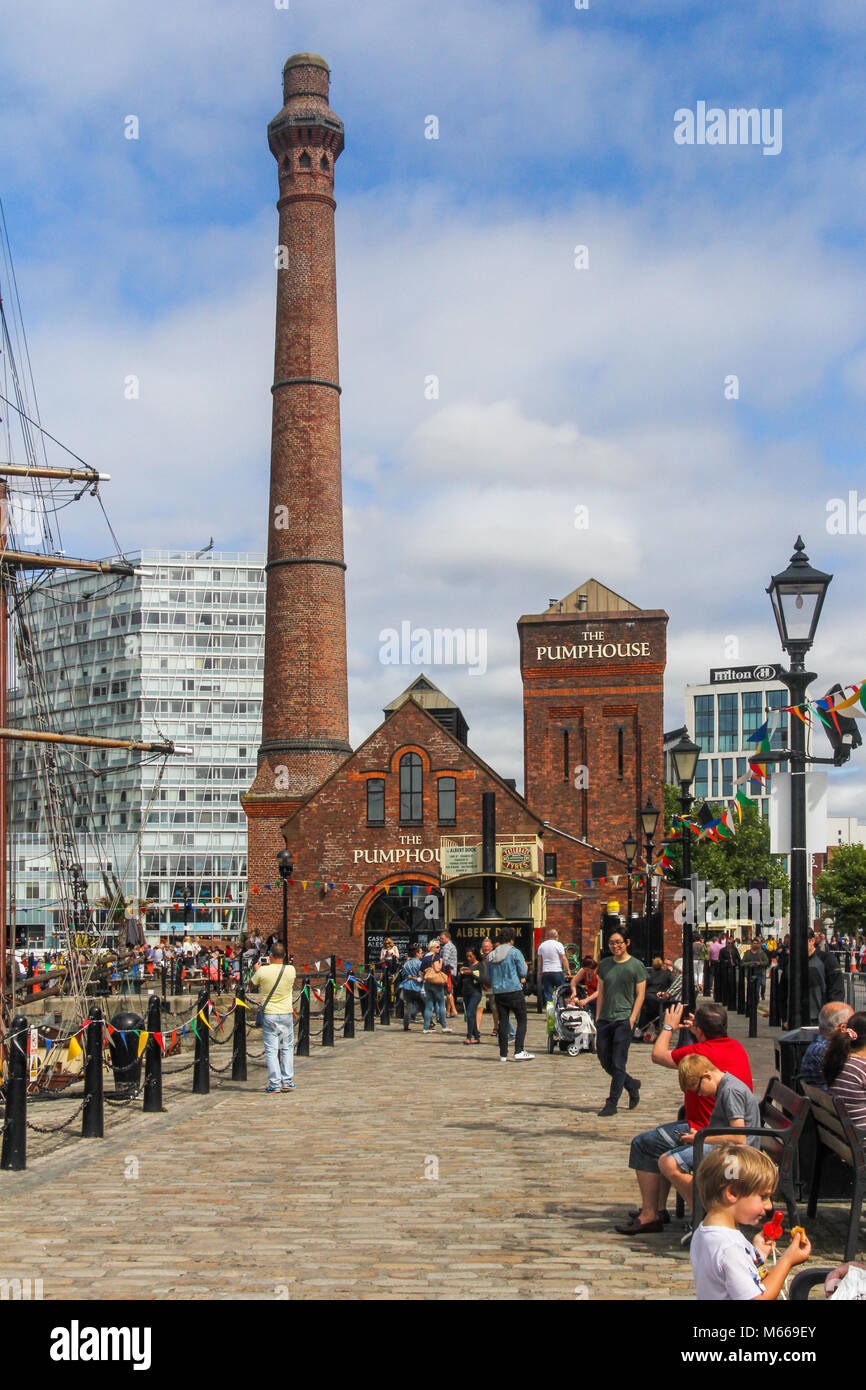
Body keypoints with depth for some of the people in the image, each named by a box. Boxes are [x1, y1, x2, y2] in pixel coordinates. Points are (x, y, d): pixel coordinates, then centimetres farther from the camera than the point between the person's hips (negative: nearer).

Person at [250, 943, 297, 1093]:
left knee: (271, 1050, 4)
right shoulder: (290, 970, -8)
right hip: (286, 1014, 2)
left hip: (269, 1015, -1)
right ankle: (287, 1081, 12)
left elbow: (252, 984, 7)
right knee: (287, 1048, 14)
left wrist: (256, 970, 24)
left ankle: (274, 1083, 2)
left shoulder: (263, 971, -12)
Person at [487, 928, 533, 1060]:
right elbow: (523, 972, -4)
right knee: (521, 1021, 1)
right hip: (515, 991, -5)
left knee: (503, 1022, 7)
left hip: (498, 993, 5)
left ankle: (503, 1054, 6)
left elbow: (490, 976, 15)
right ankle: (519, 1051, -9)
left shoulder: (490, 956, 11)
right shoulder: (515, 952, -4)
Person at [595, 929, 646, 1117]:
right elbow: (601, 992, 15)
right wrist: (598, 1017, 8)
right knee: (605, 1061, 7)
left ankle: (612, 1104, 0)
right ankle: (632, 1085, 30)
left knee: (618, 1063, -5)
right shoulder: (605, 964, 11)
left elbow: (640, 995, -3)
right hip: (605, 1019, 5)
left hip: (624, 1019, -5)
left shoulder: (636, 966, -2)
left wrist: (632, 1019, -11)